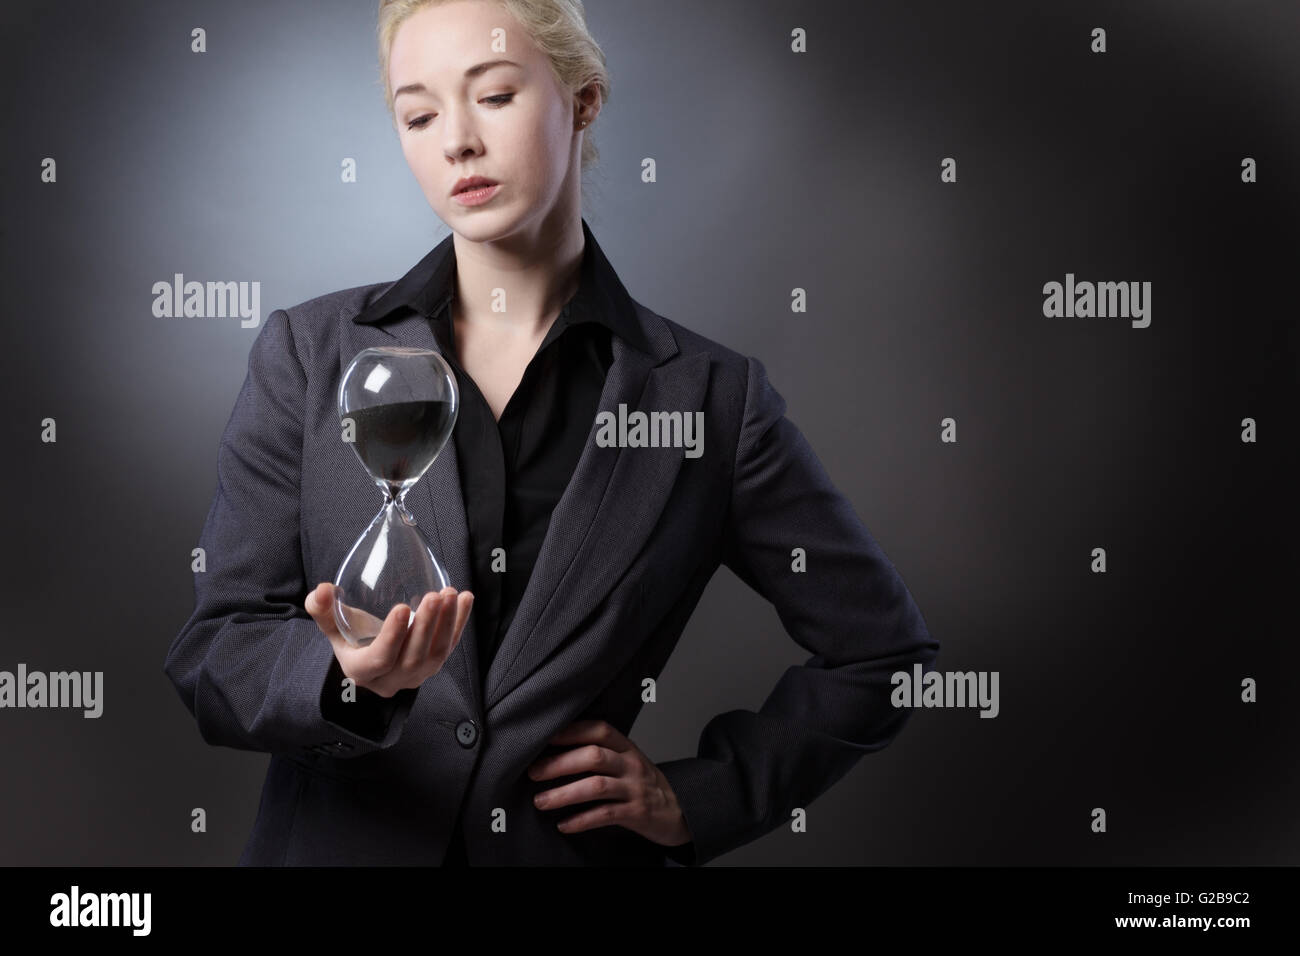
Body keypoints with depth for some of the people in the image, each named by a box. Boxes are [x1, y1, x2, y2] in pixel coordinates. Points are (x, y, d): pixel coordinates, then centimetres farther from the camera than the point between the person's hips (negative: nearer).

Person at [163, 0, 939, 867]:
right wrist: (349, 680, -27)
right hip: (337, 844, 1)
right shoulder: (309, 354, -3)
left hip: (575, 847, 0)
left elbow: (883, 649, 3)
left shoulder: (710, 395, -5)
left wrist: (697, 798, -4)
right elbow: (212, 657, -8)